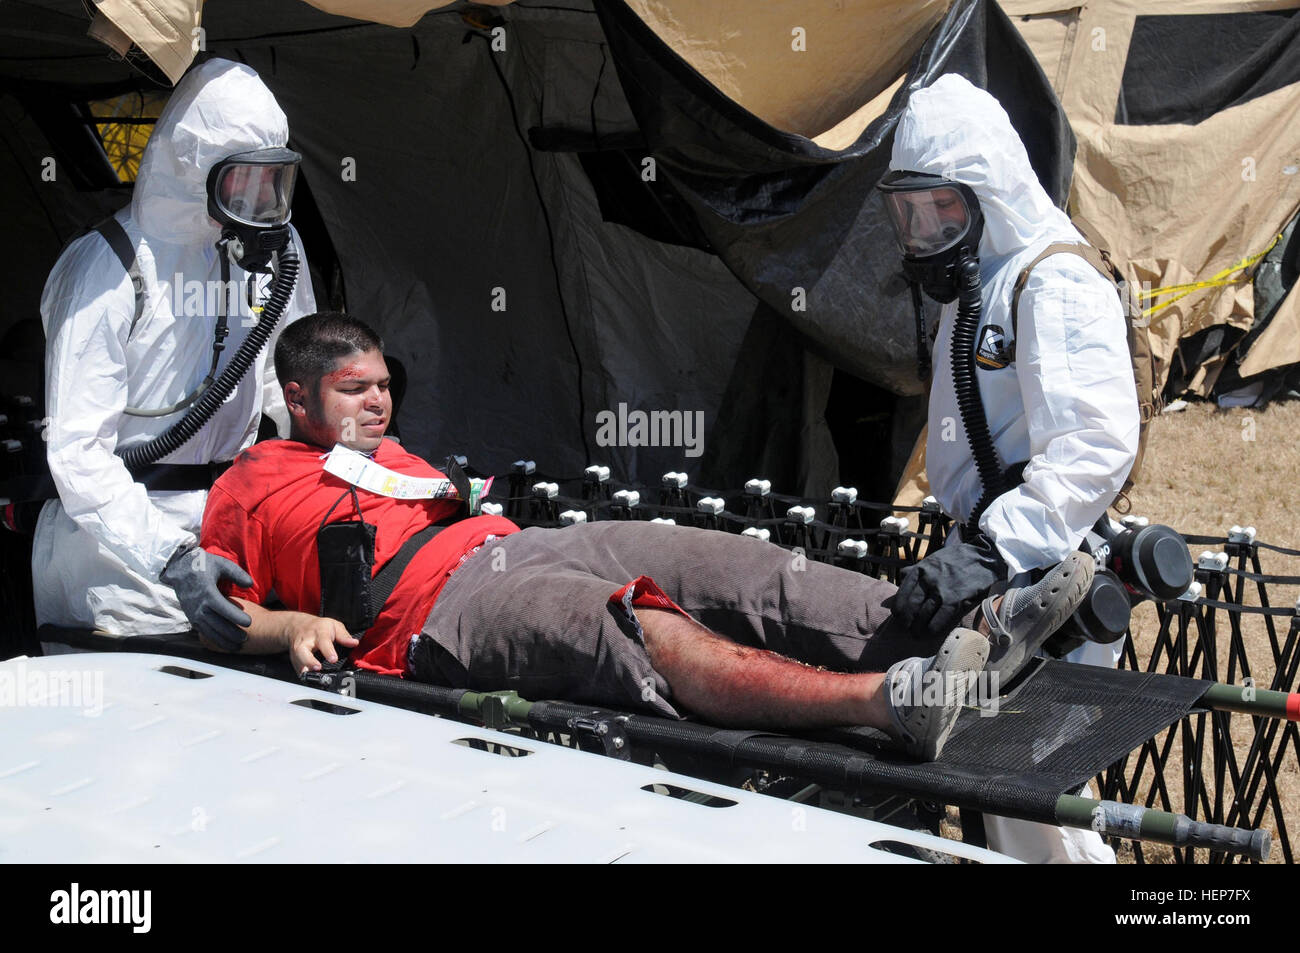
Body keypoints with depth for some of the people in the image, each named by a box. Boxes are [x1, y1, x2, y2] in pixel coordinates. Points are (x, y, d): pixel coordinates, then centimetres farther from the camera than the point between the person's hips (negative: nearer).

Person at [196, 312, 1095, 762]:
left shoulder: (394, 456, 35)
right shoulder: (252, 485, 15)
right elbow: (215, 611, 9)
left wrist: (470, 503, 16)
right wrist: (294, 625, -9)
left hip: (519, 543, 8)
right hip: (444, 607, -8)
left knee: (730, 564, -15)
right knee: (649, 633, -35)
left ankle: (959, 629, -28)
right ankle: (891, 700, -56)